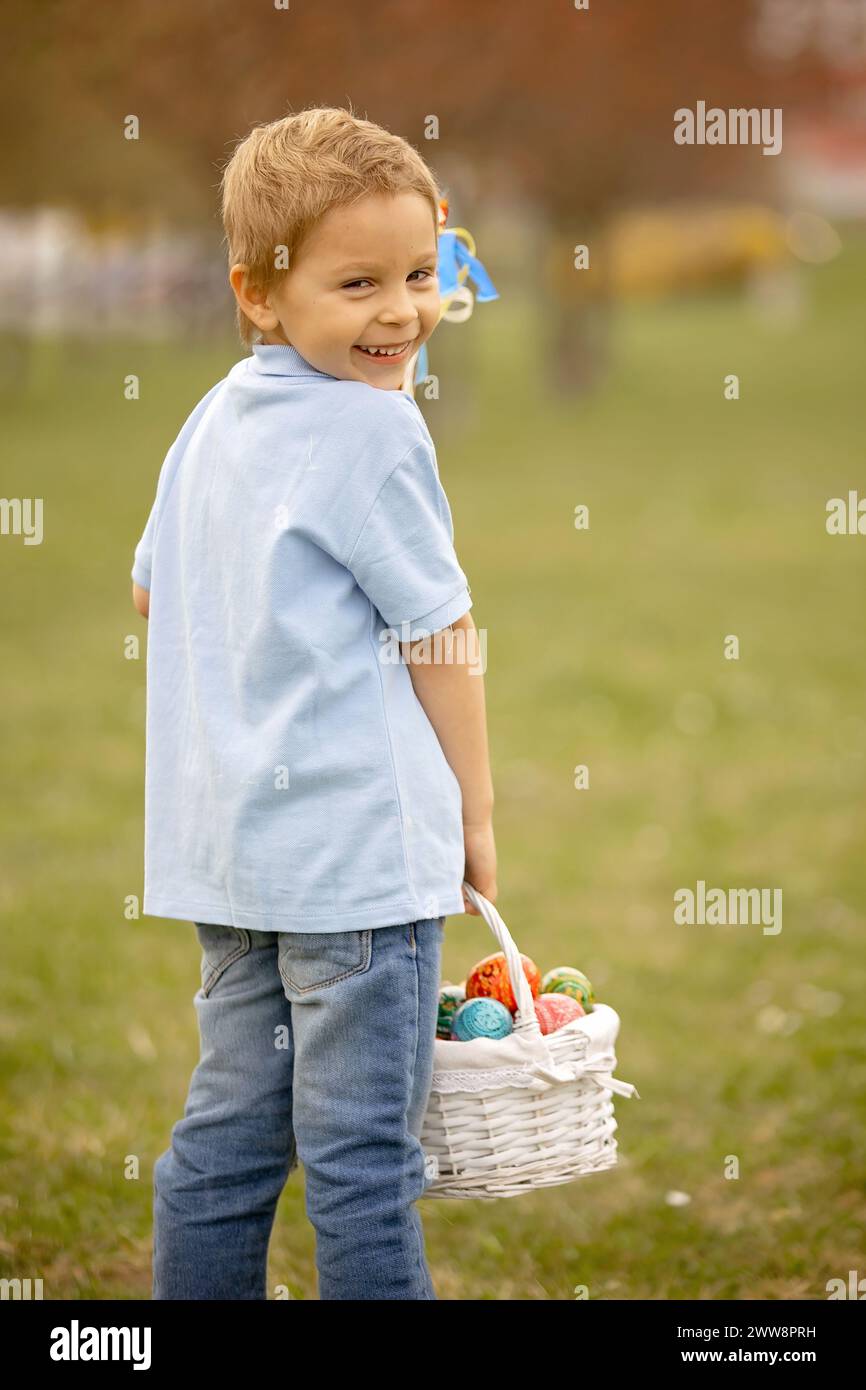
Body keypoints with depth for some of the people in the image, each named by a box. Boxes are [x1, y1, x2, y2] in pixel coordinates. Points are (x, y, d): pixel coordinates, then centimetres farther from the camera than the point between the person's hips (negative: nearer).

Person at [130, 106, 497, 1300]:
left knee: (231, 1130, 15)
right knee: (364, 1153, -2)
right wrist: (477, 810, 0)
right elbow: (441, 638, -9)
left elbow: (151, 588, 21)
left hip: (226, 832, 8)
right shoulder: (375, 428, -14)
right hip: (360, 839, -8)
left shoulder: (215, 418, 10)